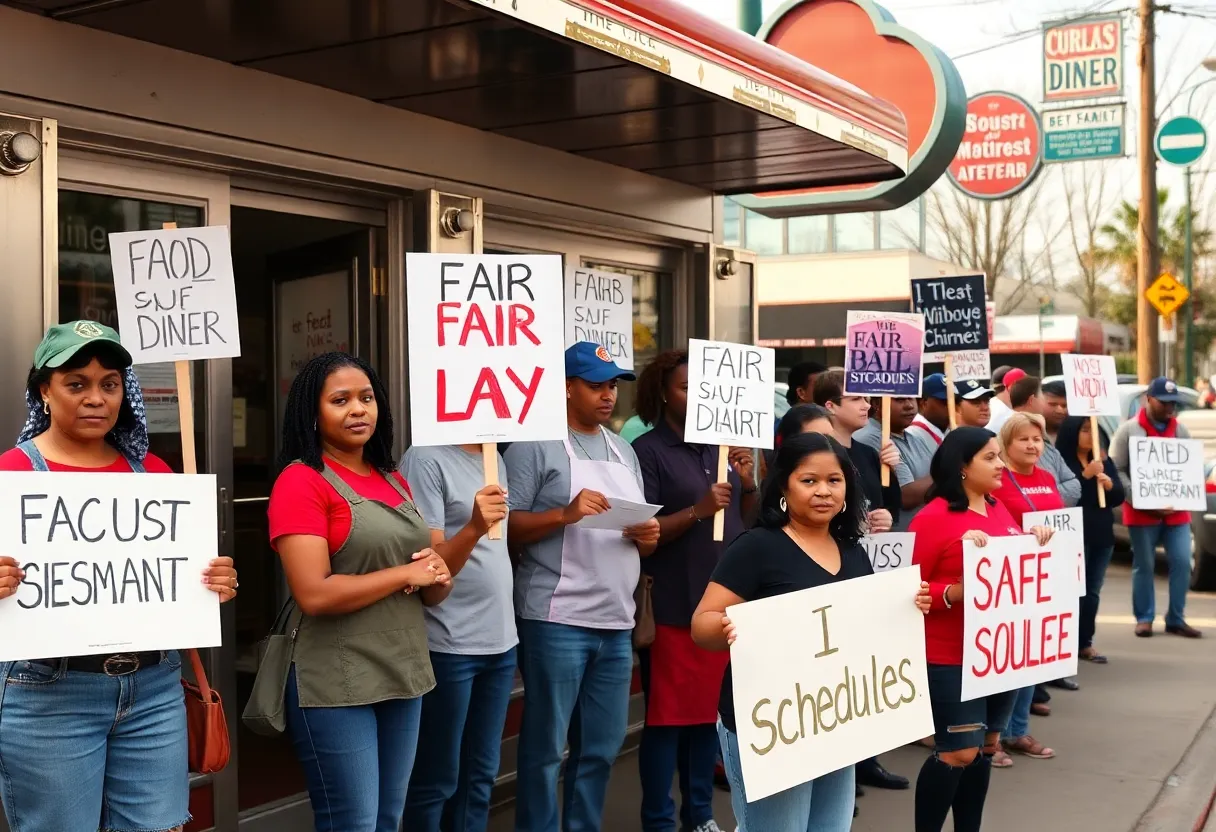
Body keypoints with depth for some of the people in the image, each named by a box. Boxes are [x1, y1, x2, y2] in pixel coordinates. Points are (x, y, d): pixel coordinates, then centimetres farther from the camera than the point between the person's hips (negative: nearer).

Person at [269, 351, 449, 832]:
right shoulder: (300, 482, -10)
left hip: (404, 676, 7)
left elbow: (432, 590, 16)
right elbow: (315, 594, -20)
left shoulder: (394, 481, 11)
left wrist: (437, 578, -7)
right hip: (337, 685, -7)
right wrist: (407, 574, -13)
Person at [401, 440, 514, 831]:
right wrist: (473, 528, -34)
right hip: (449, 646, -7)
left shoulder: (496, 459, 11)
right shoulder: (425, 459, -13)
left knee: (481, 773, 15)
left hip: (501, 640, 7)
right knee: (437, 778, 3)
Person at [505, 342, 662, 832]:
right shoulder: (536, 446, -4)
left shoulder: (624, 451, 18)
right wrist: (564, 515, -21)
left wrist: (648, 536, 0)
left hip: (617, 624, 7)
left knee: (601, 748, 14)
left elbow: (642, 532, 22)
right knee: (545, 746, 3)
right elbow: (505, 528, -10)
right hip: (556, 621, -6)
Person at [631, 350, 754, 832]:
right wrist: (697, 511, -23)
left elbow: (749, 520, 17)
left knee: (710, 710, 12)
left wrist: (748, 484, -2)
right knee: (667, 714, 0)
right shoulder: (647, 451, -7)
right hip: (671, 606, -6)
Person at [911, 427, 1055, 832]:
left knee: (986, 746, 14)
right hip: (952, 658, -8)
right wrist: (954, 592, -28)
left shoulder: (999, 508, 9)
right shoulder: (933, 517, -14)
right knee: (958, 752, -5)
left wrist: (1037, 544, 3)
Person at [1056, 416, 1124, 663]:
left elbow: (1119, 497, 7)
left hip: (1102, 535, 6)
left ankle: (1085, 642, 16)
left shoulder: (1105, 461, 11)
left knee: (1092, 591, 9)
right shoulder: (1061, 460, -9)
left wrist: (1109, 485, -13)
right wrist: (1086, 475, -23)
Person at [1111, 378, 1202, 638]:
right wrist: (1138, 498, -17)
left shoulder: (1181, 430, 12)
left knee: (1182, 562, -1)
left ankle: (1176, 619, 10)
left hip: (1176, 511, 4)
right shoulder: (1128, 430, -2)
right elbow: (1117, 470, -7)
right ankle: (1144, 618, 14)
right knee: (1144, 565, 4)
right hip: (1142, 511, -4)